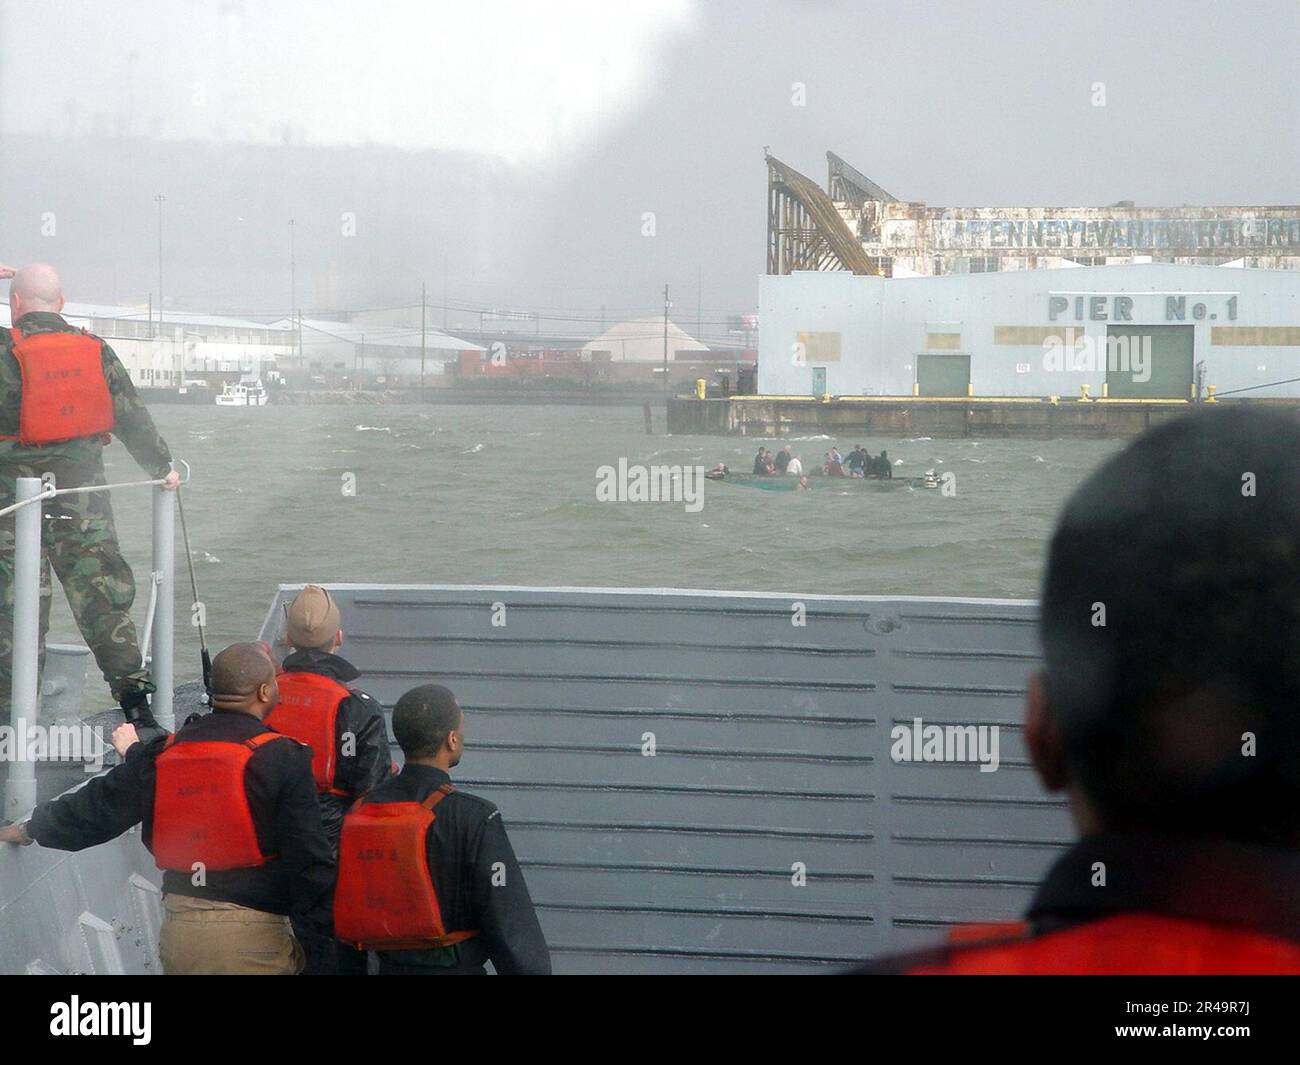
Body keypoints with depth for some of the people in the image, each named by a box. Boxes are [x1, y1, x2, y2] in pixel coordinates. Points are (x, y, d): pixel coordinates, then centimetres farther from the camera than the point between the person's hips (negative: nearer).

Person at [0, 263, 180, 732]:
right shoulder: (95, 351, 2)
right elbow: (132, 416, 8)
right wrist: (162, 466, 22)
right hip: (82, 495, 3)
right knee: (102, 592, 8)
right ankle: (133, 690, 5)